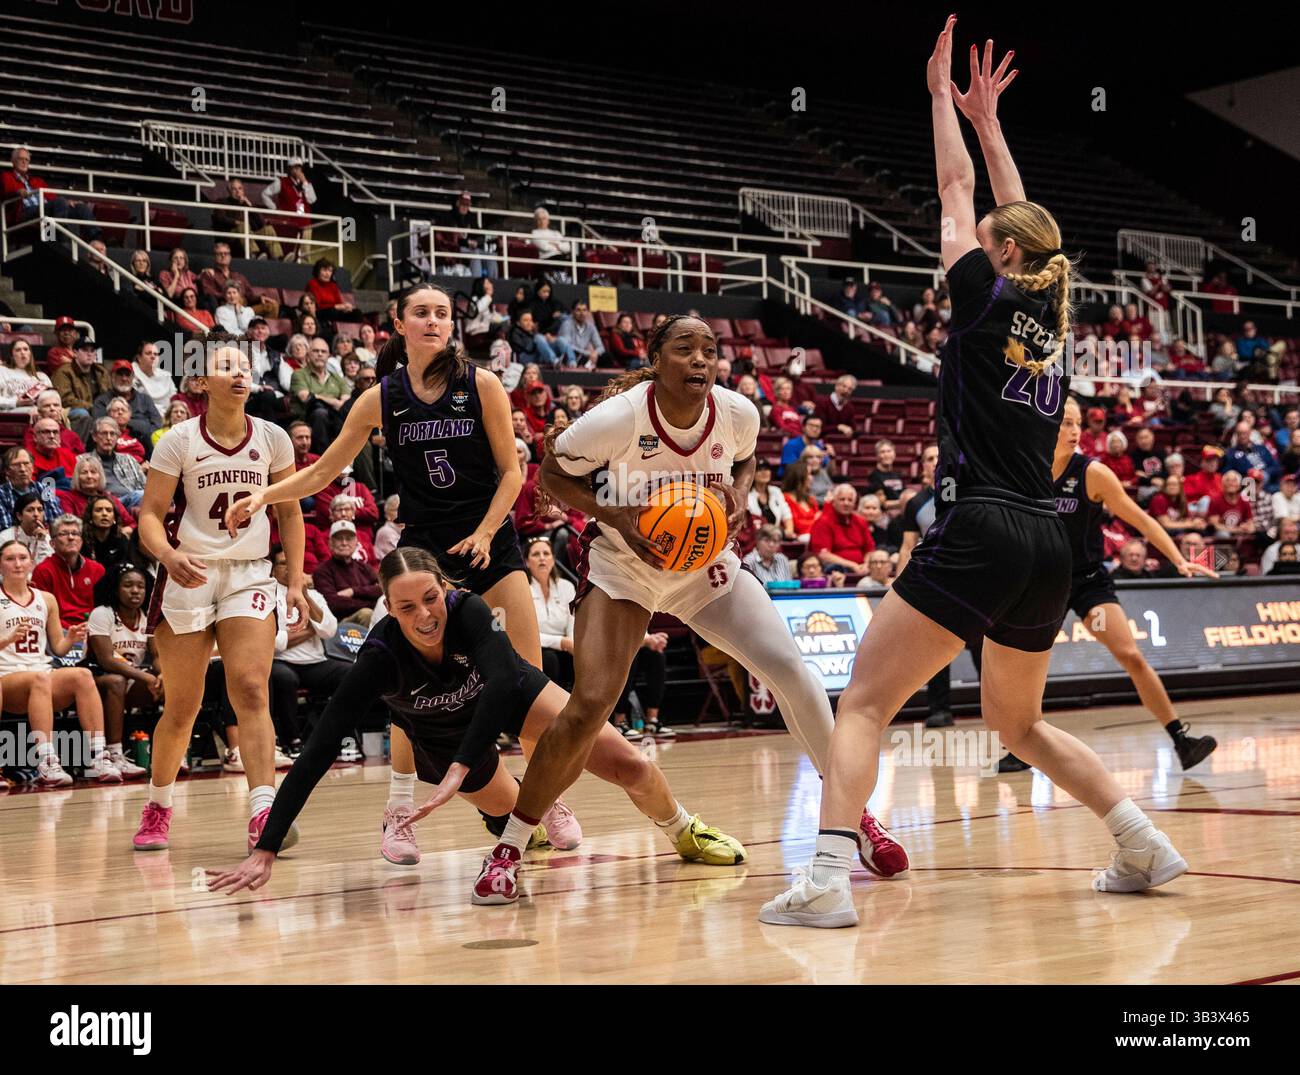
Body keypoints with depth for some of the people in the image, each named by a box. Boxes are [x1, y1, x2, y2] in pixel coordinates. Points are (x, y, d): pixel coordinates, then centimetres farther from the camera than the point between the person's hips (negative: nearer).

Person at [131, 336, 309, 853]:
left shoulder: (272, 438, 2)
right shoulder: (179, 441, -6)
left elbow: (289, 512, 11)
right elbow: (150, 515, -6)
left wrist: (296, 582, 4)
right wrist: (170, 557, -27)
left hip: (249, 576, 1)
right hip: (188, 577, -1)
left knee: (251, 691, -16)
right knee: (182, 706, 3)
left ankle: (263, 812, -24)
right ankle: (157, 809, 25)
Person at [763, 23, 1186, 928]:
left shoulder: (987, 298, -1)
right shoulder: (1052, 311, 15)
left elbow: (956, 191, 10)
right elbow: (1023, 218, 29)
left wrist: (944, 96, 22)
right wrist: (987, 119, 36)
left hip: (980, 532, -7)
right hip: (1048, 544, 7)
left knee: (864, 703, -6)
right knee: (1019, 724, 23)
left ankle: (827, 880, -20)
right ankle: (1146, 845, 16)